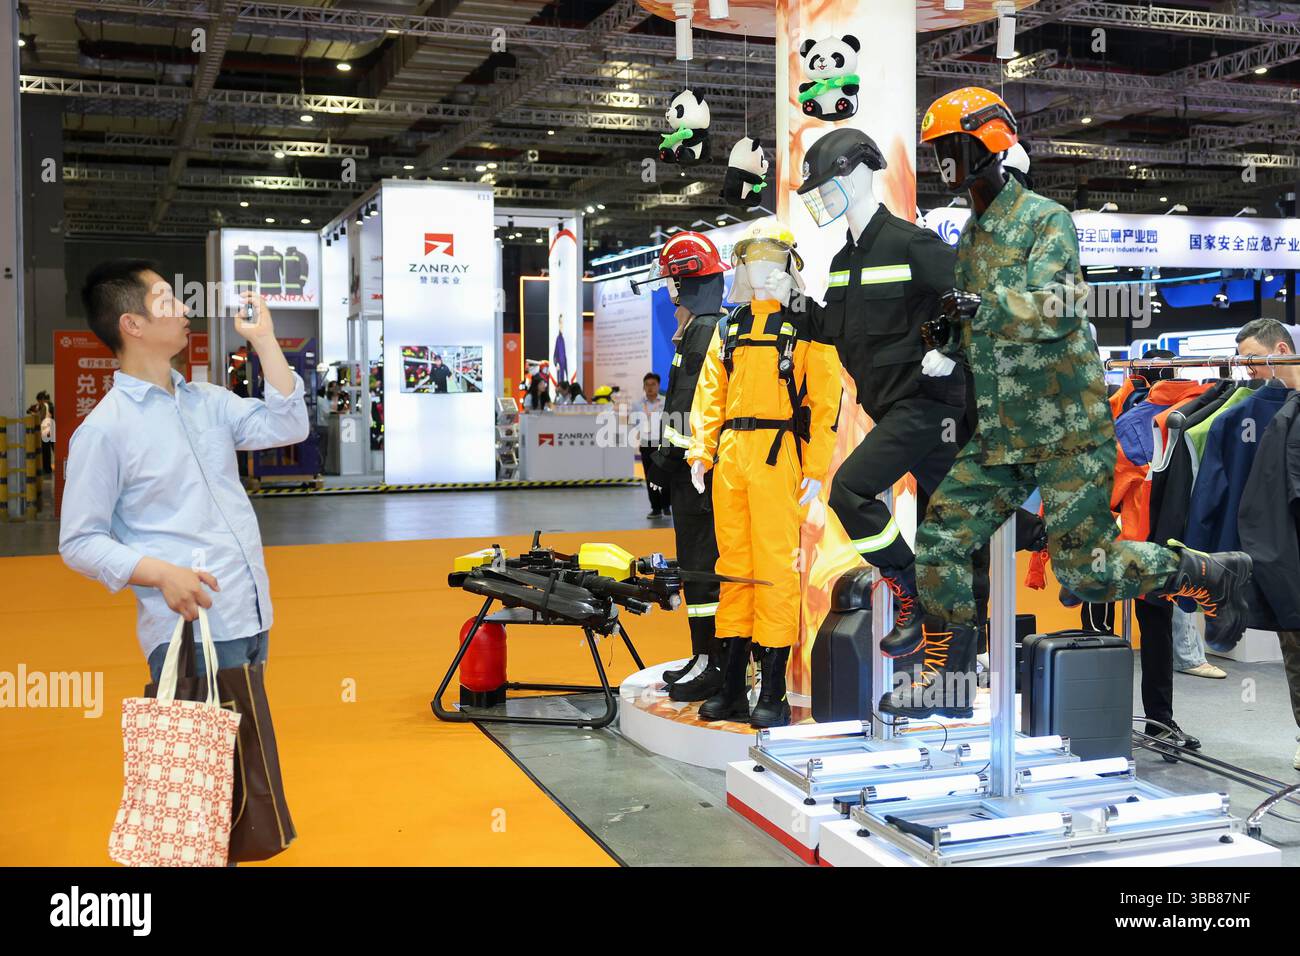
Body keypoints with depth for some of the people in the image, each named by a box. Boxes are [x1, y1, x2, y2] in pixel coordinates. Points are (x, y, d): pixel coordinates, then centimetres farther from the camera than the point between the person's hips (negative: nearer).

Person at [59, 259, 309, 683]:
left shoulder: (207, 400, 11)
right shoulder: (104, 429, -8)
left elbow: (288, 426, 3)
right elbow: (79, 542, -8)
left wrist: (264, 339, 1)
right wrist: (163, 574, -23)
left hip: (254, 619, 7)